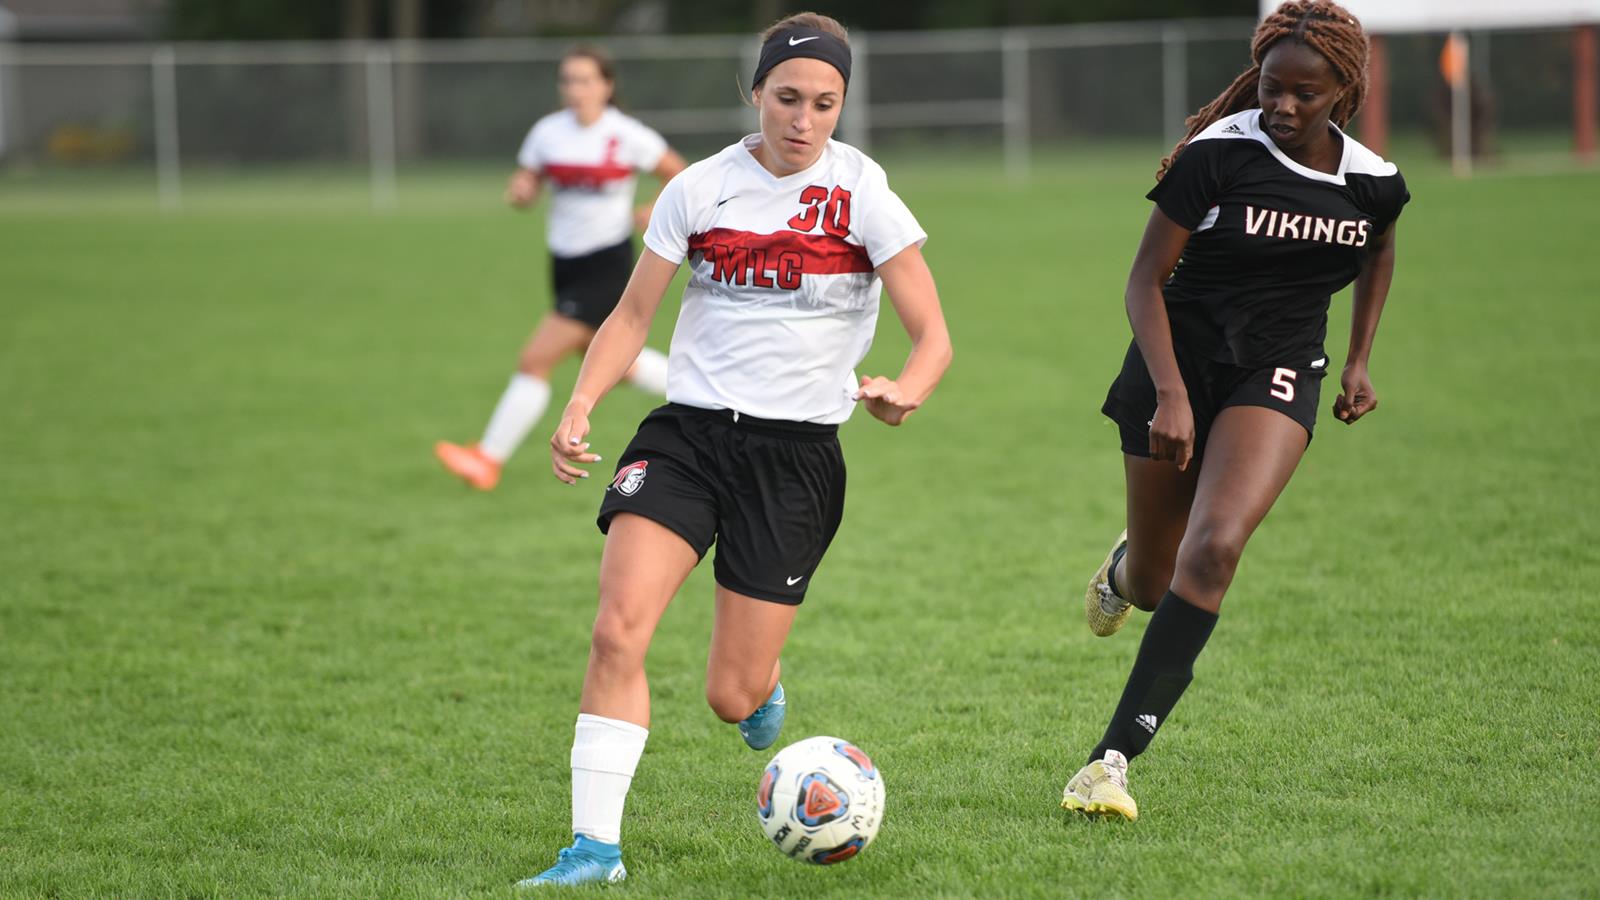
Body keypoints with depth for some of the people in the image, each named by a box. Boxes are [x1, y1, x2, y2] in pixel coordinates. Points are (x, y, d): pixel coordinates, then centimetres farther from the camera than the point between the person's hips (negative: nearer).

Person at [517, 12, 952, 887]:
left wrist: (905, 391, -26)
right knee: (618, 627, -21)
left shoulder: (862, 196, -5)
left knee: (730, 700, -1)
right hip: (687, 429, 2)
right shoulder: (700, 189, 1)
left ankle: (763, 677, 39)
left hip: (797, 447, -1)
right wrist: (579, 407, -9)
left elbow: (932, 336, -4)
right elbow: (632, 316, 7)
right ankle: (594, 847, -15)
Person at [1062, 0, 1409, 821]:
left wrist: (1358, 361, 16)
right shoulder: (1217, 157, -15)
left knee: (1214, 548, -24)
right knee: (1156, 583, 8)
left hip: (1277, 380, 1)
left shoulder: (1374, 183, -3)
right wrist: (1171, 395, -22)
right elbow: (1146, 278, -12)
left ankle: (1116, 755, -24)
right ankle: (1125, 568, 51)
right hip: (1178, 364, -1)